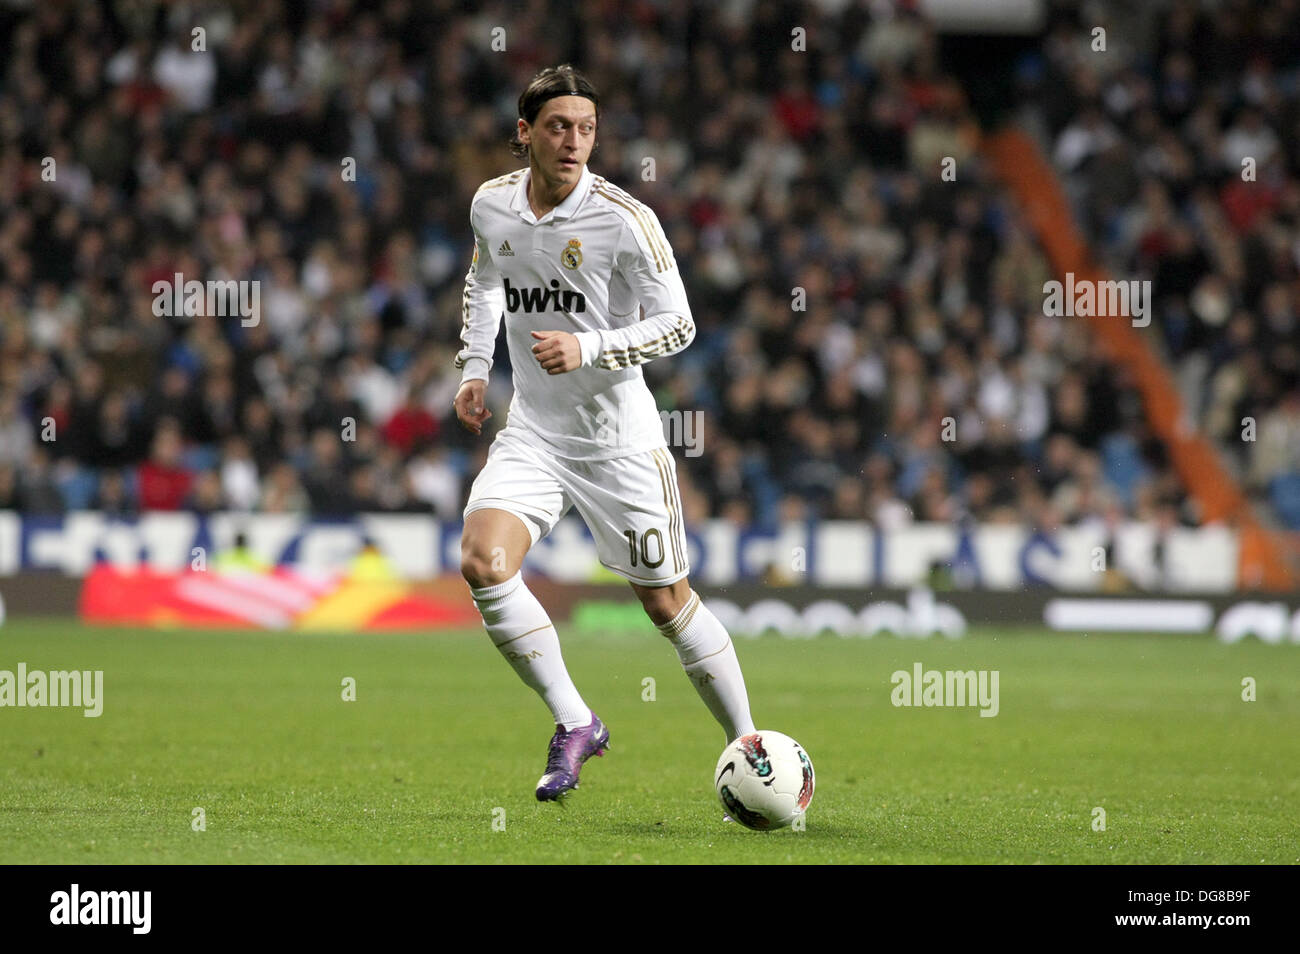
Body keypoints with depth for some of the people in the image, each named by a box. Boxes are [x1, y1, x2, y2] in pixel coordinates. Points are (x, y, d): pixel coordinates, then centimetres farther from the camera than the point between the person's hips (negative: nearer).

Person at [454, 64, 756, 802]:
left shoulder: (624, 219, -15)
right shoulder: (492, 205, -1)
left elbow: (678, 324, -11)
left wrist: (588, 349, -24)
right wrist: (474, 367, 11)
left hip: (619, 437, -4)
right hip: (533, 431, 4)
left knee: (667, 601, 2)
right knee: (482, 563, -18)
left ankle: (749, 744, 20)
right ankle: (575, 725, -4)